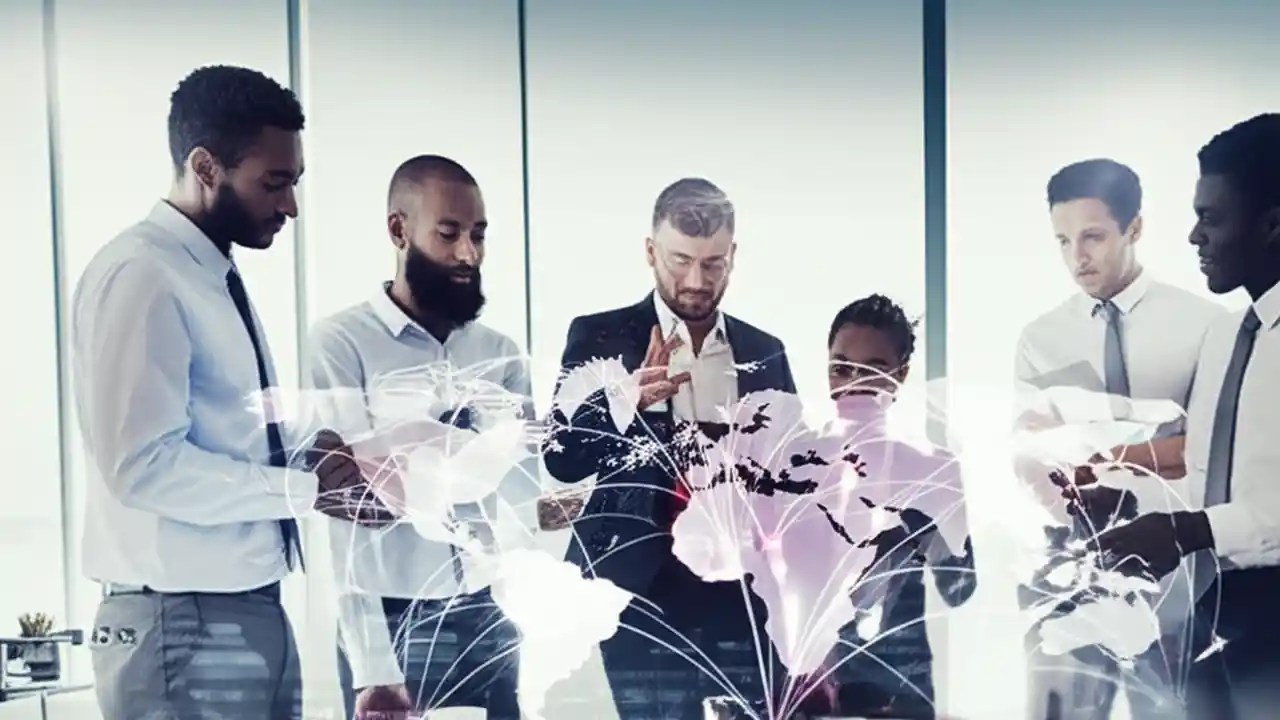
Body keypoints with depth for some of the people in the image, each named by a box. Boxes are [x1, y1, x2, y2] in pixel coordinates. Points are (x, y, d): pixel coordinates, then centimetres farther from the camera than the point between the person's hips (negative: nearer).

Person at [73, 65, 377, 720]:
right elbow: (144, 463, -23)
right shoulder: (140, 274, -16)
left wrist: (307, 445, 1)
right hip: (183, 625, -9)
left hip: (252, 612, 9)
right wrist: (307, 488, -18)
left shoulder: (215, 274, 13)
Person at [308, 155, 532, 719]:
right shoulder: (341, 343, -6)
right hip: (396, 625, -4)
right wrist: (372, 665, -16)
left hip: (492, 621, 4)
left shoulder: (500, 353, 9)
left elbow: (522, 494, 6)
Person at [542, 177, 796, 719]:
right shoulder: (600, 337, 1)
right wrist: (629, 399, -26)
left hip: (742, 601, 3)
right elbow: (563, 460, -7)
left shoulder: (765, 352, 11)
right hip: (643, 600, -3)